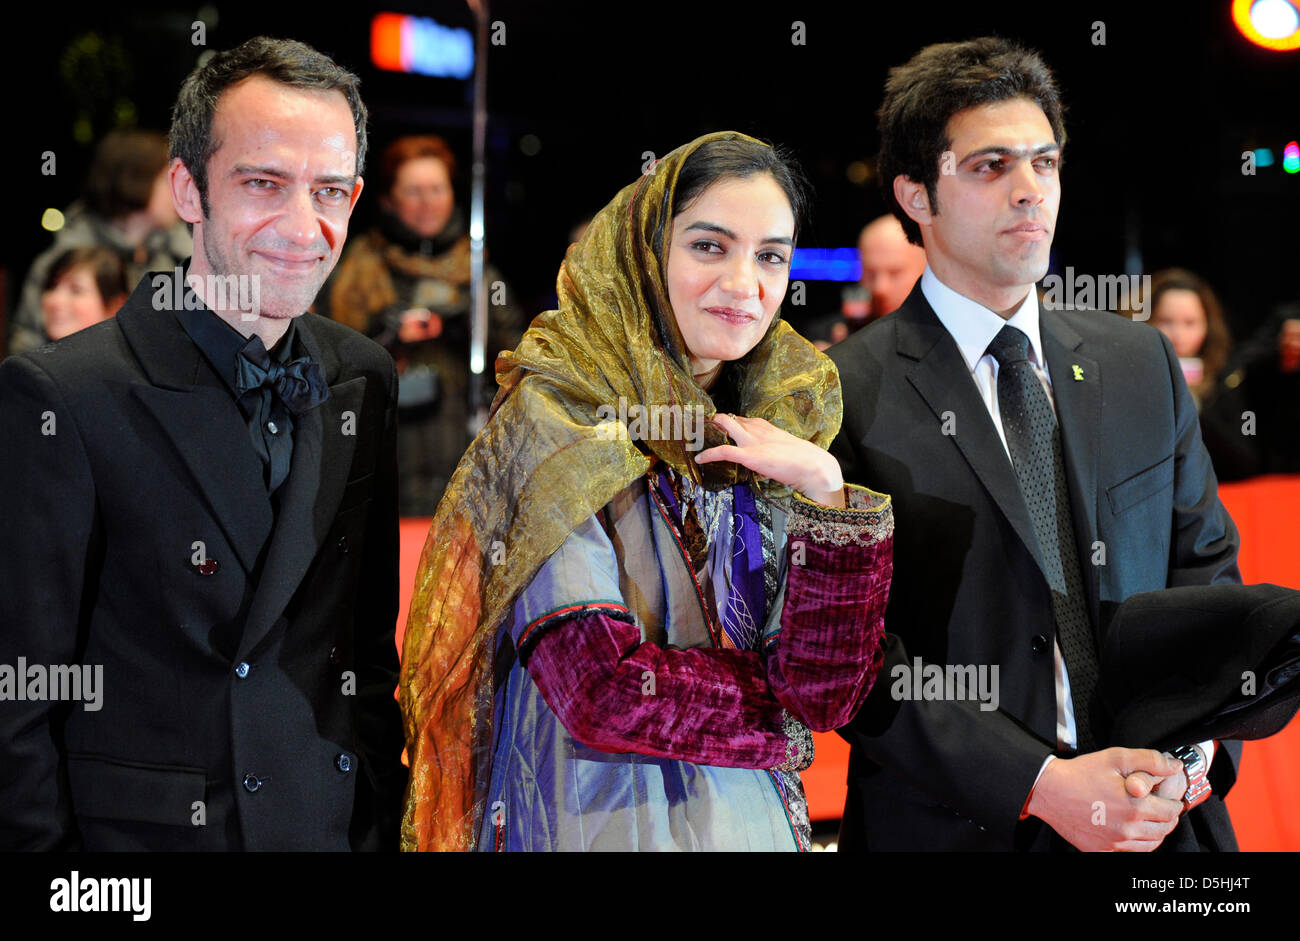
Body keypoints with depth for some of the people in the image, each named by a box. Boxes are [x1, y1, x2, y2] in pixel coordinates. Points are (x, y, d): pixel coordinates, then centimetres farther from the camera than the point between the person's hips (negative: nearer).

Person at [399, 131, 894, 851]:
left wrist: (824, 493, -17)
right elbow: (602, 693, -22)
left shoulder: (780, 424, 1)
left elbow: (828, 693, -7)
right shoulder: (557, 414, -14)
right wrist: (776, 697, -9)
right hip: (590, 821, -5)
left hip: (752, 818, 5)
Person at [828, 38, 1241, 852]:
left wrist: (1195, 745, -7)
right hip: (955, 828, -4)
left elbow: (1208, 564, 11)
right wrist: (1042, 785, -19)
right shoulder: (847, 395, -9)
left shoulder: (1144, 363, 8)